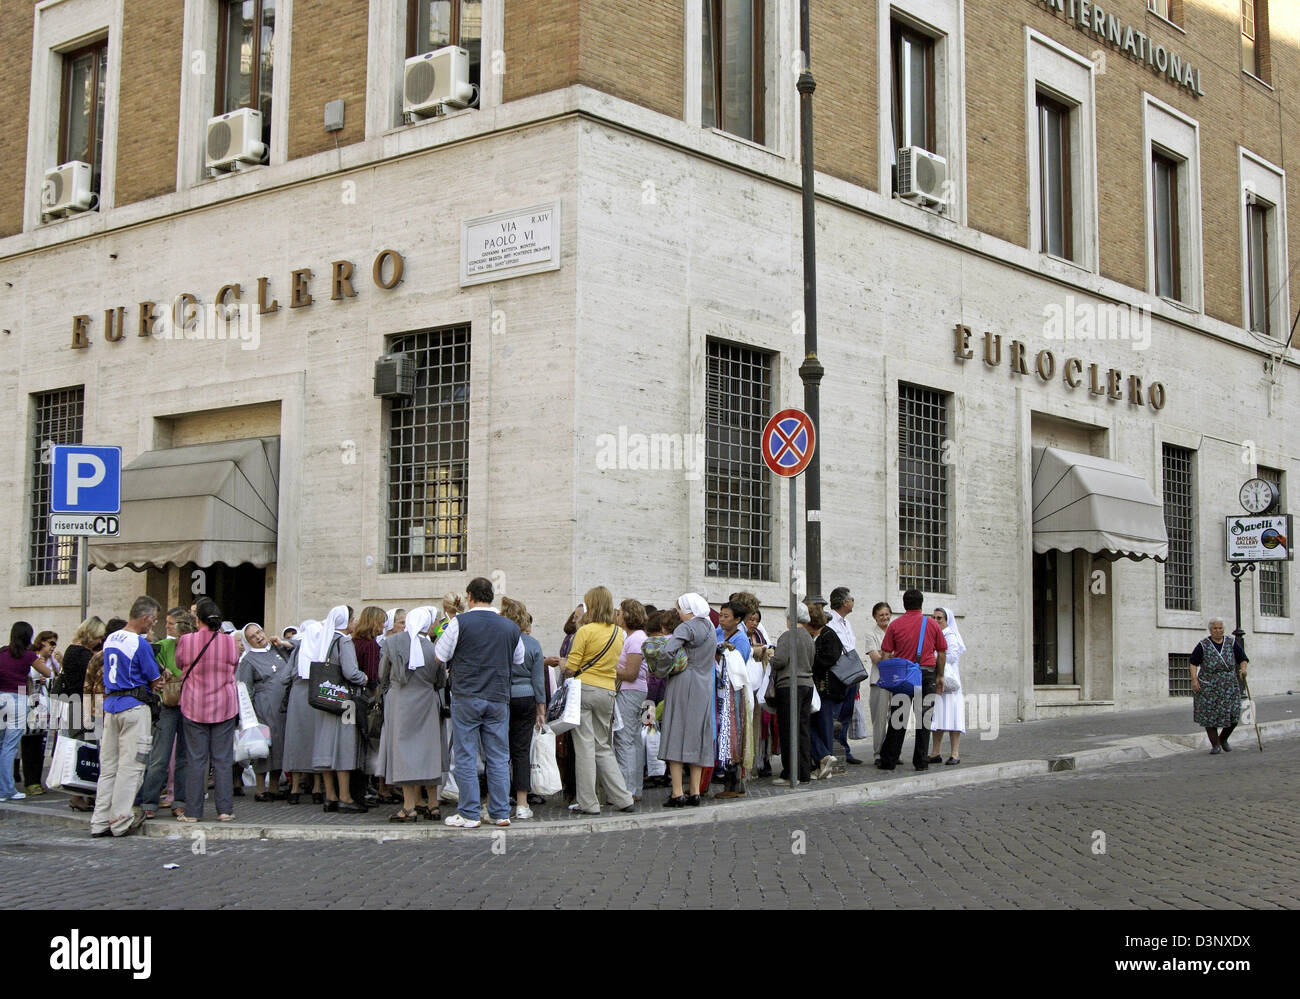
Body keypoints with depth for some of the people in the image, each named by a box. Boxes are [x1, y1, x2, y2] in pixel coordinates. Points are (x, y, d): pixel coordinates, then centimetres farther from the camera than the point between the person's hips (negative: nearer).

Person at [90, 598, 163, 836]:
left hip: (110, 704, 8)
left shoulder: (110, 639, 12)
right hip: (134, 707, -8)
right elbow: (155, 680, -7)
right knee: (130, 765, -2)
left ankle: (100, 821, 11)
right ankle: (121, 821, 0)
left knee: (108, 765, 10)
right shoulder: (140, 644, -13)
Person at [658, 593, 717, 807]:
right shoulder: (711, 628, 13)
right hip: (704, 689, 7)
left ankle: (678, 794, -7)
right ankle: (695, 792, 10)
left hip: (683, 685, -7)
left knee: (676, 736, -4)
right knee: (697, 738, 10)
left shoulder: (686, 628, -12)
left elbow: (667, 650, -26)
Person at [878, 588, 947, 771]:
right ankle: (921, 761, 4)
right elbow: (942, 653, 8)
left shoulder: (895, 625, 2)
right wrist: (940, 676, 17)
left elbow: (886, 654, 0)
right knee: (924, 718, 4)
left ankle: (888, 761, 6)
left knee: (898, 717, 5)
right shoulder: (932, 625, 4)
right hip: (927, 673, 0)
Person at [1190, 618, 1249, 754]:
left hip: (1229, 686, 2)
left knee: (1233, 715, -5)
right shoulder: (1203, 645, -2)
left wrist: (1243, 669, -15)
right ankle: (1215, 745, 9)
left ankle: (1223, 739, 21)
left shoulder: (1232, 643, 5)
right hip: (1208, 686, -2)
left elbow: (1243, 659, 7)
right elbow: (1193, 663, 2)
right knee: (1209, 716, -5)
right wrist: (1194, 679, -9)